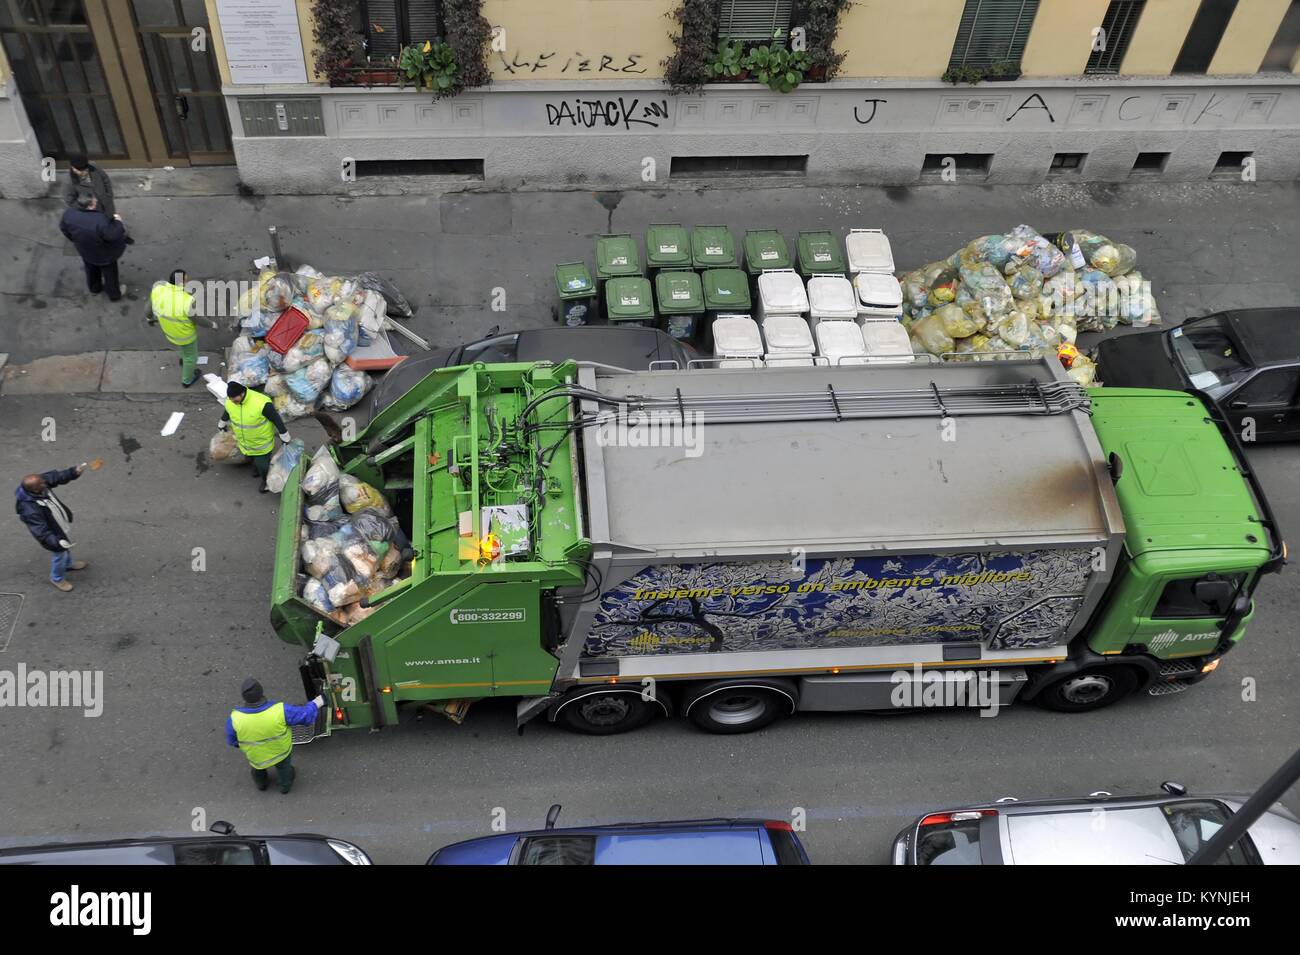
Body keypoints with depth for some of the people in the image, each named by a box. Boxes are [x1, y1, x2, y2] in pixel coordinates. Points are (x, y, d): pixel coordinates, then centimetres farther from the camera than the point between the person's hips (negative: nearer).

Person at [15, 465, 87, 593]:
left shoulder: (39, 484, -24)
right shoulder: (29, 510, -43)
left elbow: (56, 476, -11)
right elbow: (40, 531, -37)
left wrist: (74, 472, -25)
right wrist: (57, 541, -43)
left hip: (63, 523, 7)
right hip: (55, 535, -7)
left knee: (67, 547, 33)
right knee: (60, 554, 19)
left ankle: (68, 564, 64)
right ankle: (57, 579, 49)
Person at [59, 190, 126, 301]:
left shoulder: (69, 214, -23)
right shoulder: (100, 220, -44)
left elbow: (63, 227, -3)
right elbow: (113, 235, -33)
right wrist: (117, 222, -16)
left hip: (85, 252, 5)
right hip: (104, 254, -5)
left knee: (91, 271, 33)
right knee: (109, 272, 23)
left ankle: (94, 288, 59)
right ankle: (114, 294, 47)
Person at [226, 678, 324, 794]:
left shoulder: (235, 718, -32)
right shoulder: (280, 711, -37)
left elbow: (232, 740, -12)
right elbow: (305, 715, -23)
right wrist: (319, 701, -5)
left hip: (257, 757, 1)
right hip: (281, 750, -1)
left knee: (256, 764, 36)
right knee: (283, 766, 33)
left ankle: (261, 783, 64)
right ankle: (285, 784, 61)